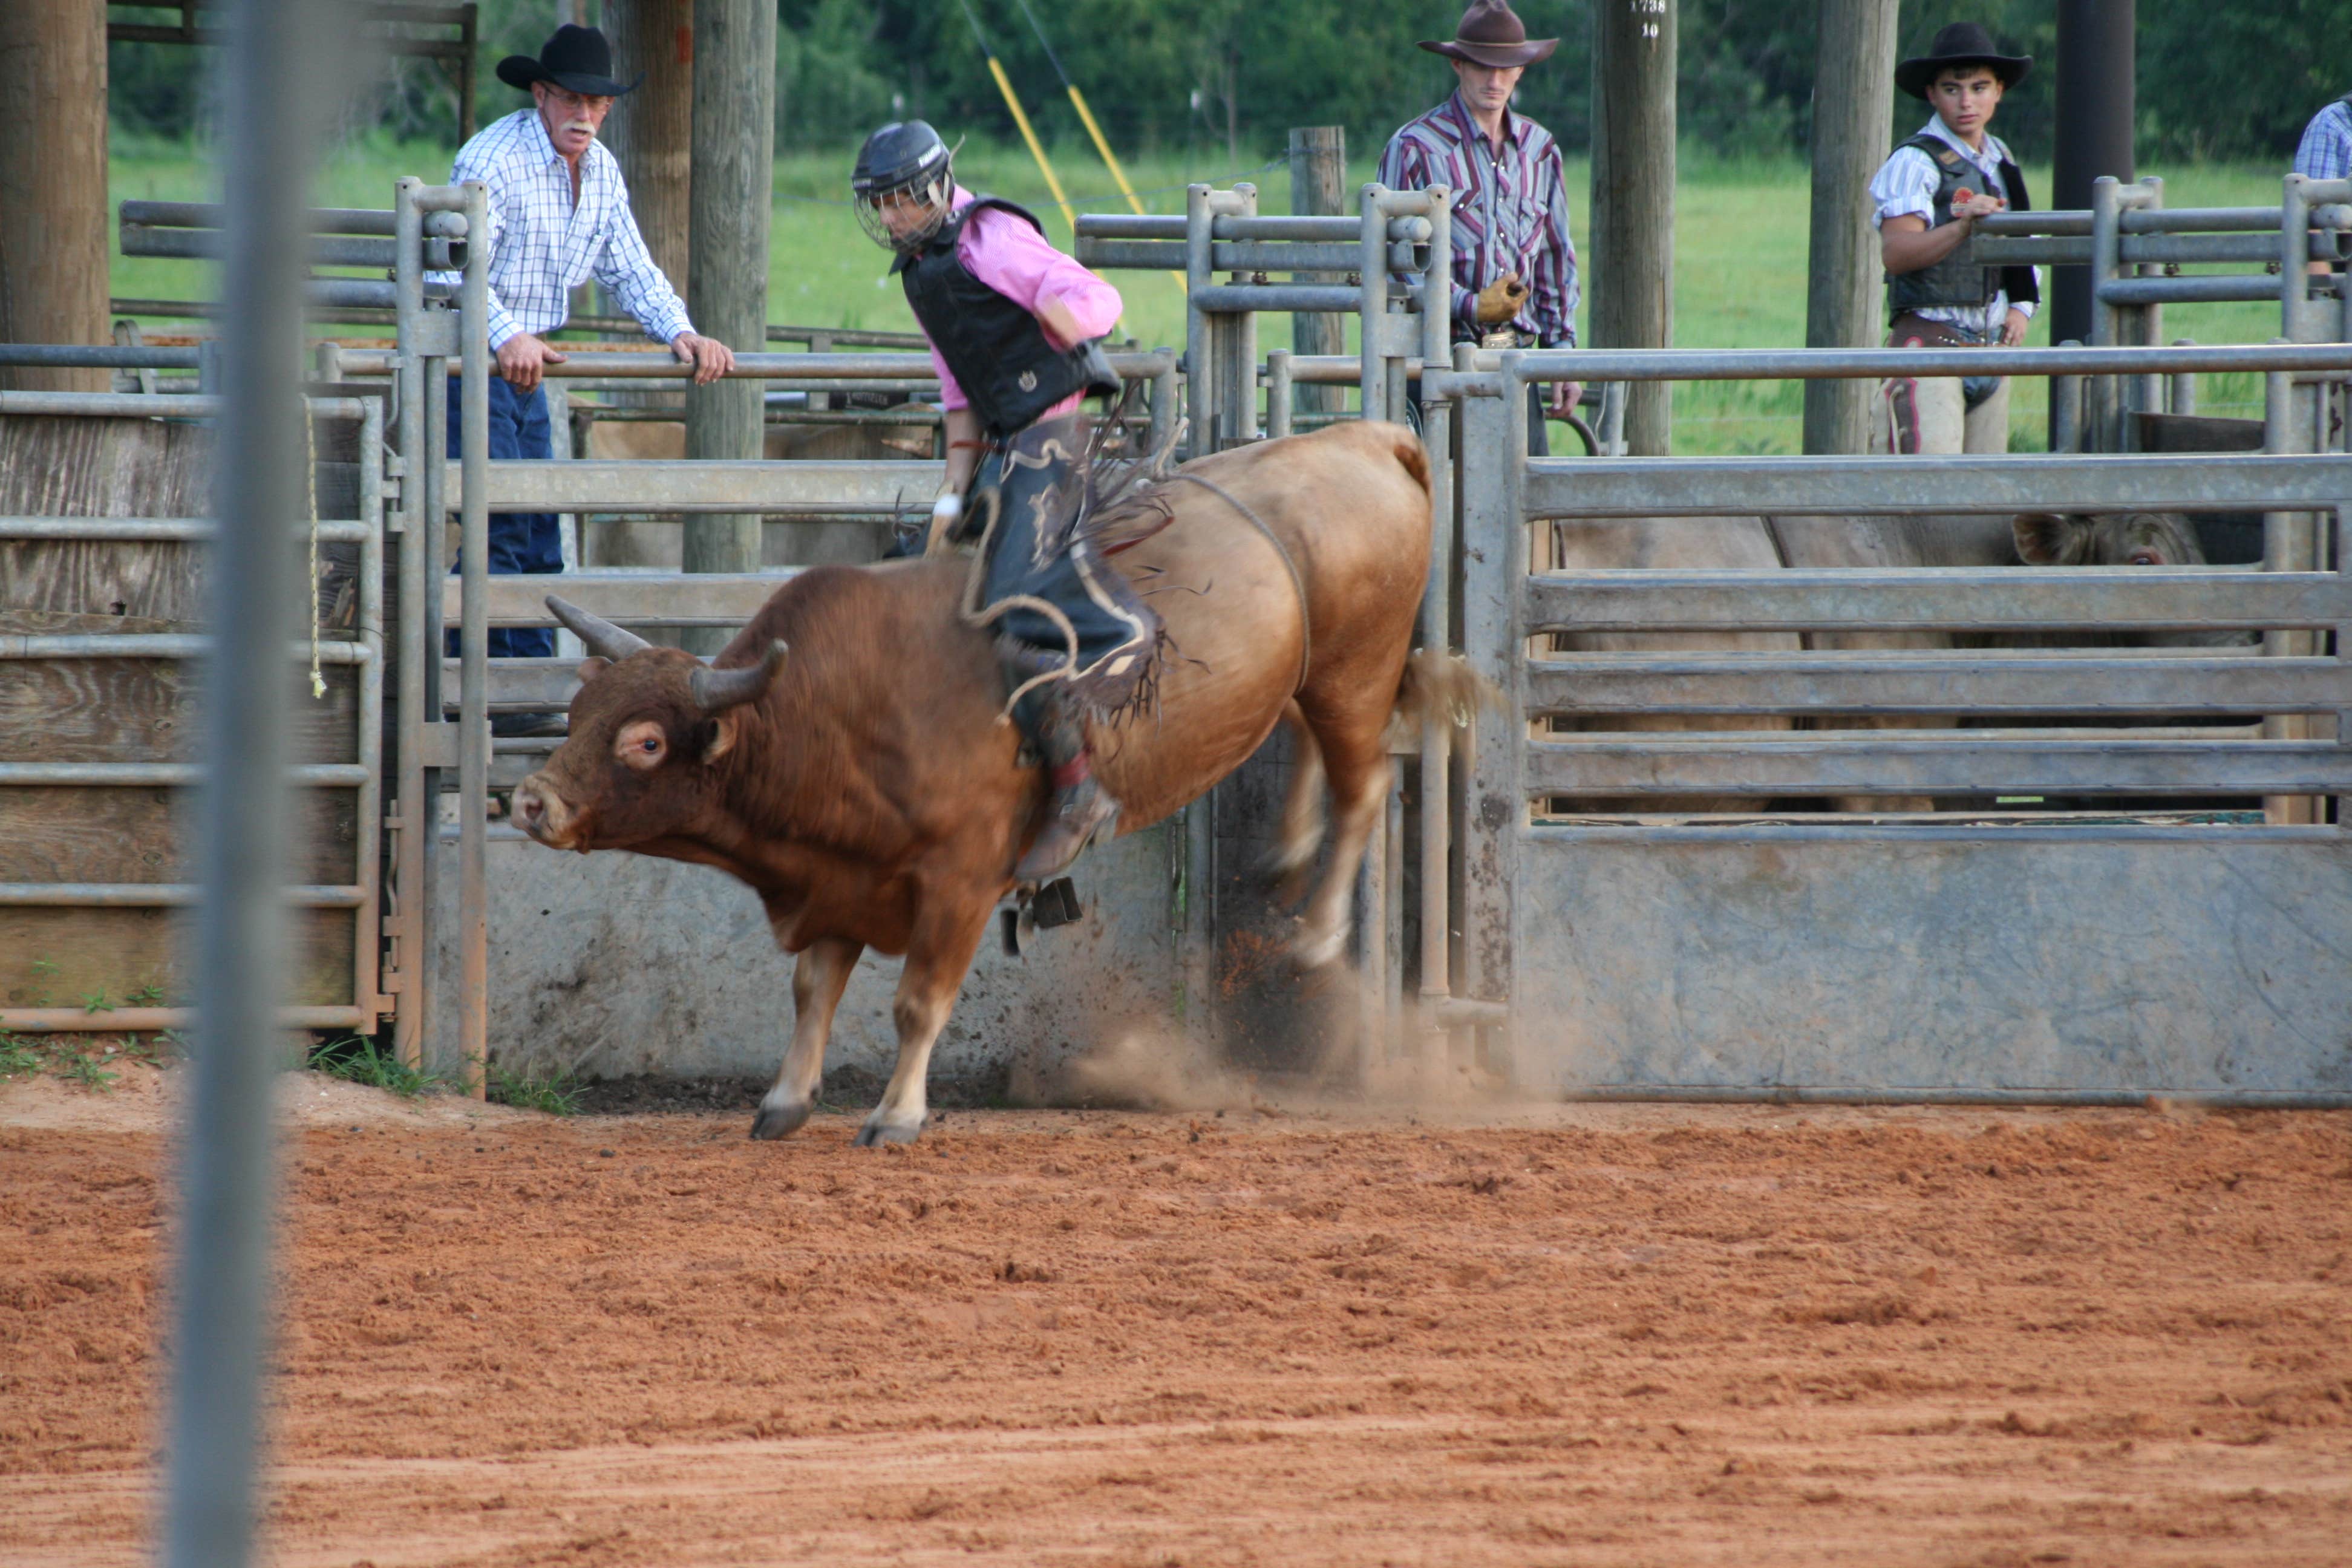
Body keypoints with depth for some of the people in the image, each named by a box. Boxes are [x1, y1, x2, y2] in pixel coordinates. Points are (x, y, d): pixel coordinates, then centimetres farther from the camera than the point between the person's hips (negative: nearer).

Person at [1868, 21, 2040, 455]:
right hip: (1928, 341, -7)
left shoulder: (2000, 162, 16)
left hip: (1991, 347, 7)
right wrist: (1963, 226, -34)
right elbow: (1896, 252, -20)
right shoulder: (1915, 163, -7)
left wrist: (2021, 306, 9)